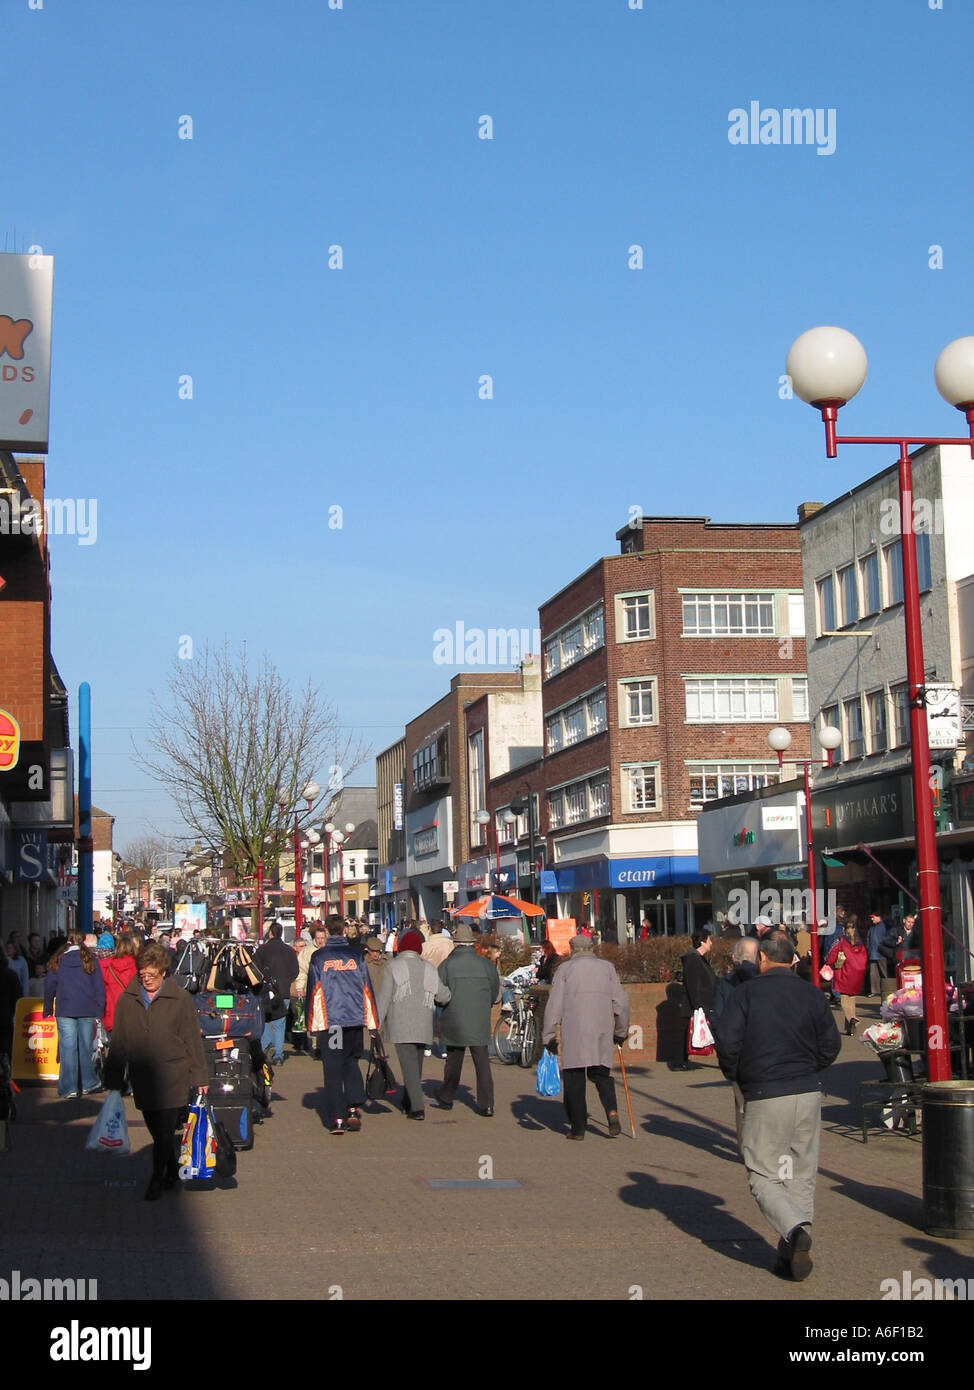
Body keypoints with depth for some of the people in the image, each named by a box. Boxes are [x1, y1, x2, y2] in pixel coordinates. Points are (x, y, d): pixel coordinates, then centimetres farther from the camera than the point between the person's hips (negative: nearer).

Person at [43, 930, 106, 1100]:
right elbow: (99, 987, 1)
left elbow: (49, 985, 9)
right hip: (87, 1010, 0)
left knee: (67, 1048, -1)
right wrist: (99, 1012, 6)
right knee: (86, 1047, 10)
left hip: (65, 1011, 0)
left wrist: (48, 1009, 18)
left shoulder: (58, 961, 5)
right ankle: (89, 1084, 17)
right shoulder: (90, 960, 2)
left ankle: (68, 1089, -4)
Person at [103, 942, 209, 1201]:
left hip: (172, 1077, -3)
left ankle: (157, 1179, 10)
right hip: (142, 1078, 3)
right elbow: (118, 1042, 10)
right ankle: (173, 1176, 27)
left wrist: (200, 1077, 0)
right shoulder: (126, 1000, 4)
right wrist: (113, 1080, 9)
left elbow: (193, 1040, 1)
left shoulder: (180, 999, -3)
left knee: (165, 1131, -5)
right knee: (158, 1132, 11)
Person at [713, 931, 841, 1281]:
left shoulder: (746, 992, -5)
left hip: (765, 1097, -4)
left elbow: (726, 1039, -12)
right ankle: (791, 1256, 11)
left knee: (763, 1177, 3)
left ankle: (795, 1228, -22)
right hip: (808, 1094, 4)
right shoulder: (812, 994, 5)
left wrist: (735, 1075, 6)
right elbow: (831, 1044, 5)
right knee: (802, 1177, 12)